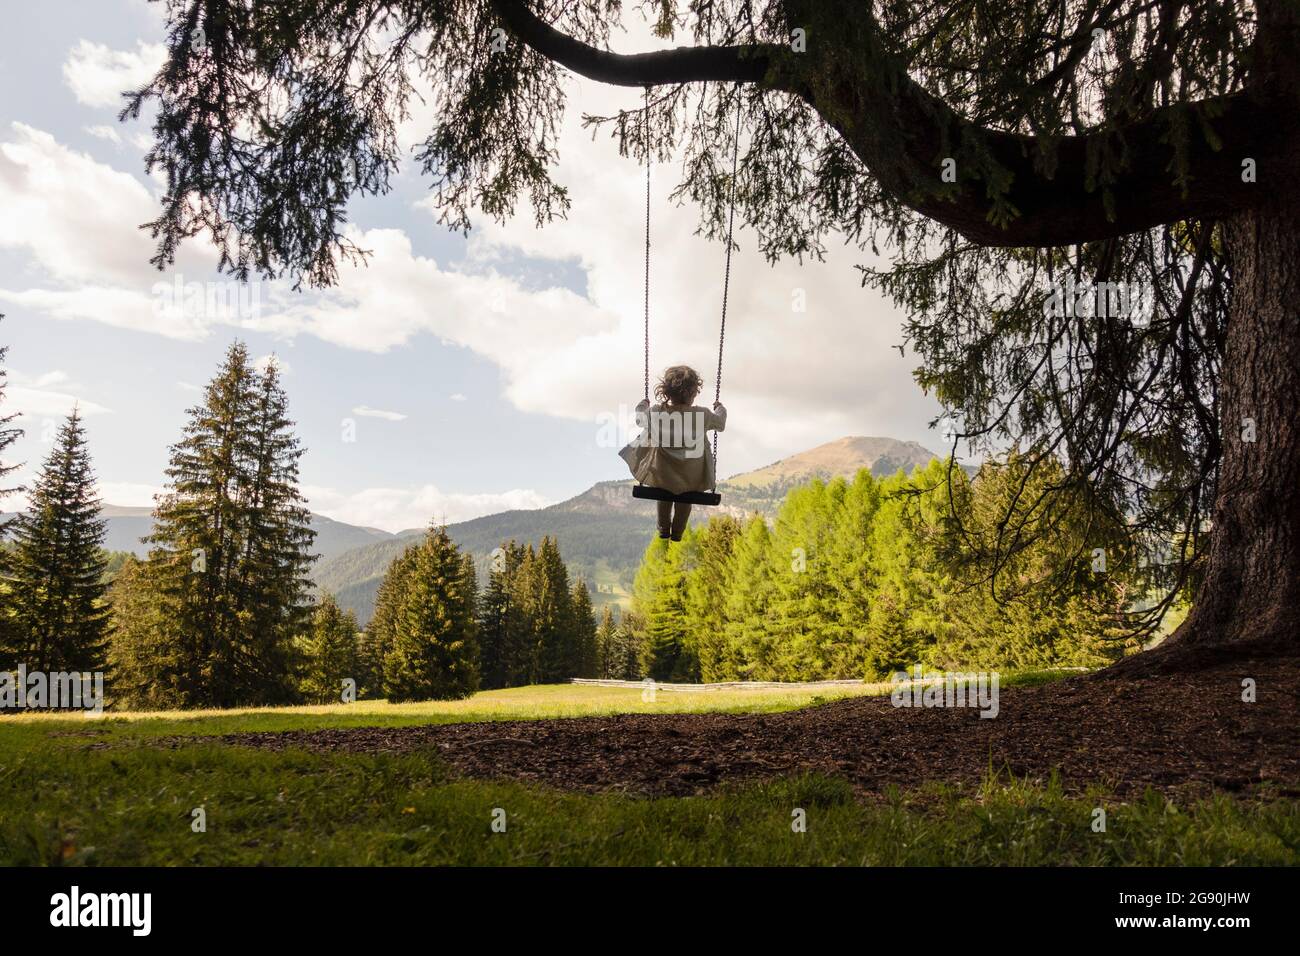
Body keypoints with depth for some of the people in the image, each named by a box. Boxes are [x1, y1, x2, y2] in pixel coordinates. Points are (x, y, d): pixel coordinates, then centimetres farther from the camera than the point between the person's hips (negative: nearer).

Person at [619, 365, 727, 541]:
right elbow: (720, 423, -1)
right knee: (684, 502, 31)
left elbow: (640, 419, 1)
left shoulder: (655, 412, -20)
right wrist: (720, 409, 20)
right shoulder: (703, 415, -22)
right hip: (691, 479, 0)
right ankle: (677, 532, 45)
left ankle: (664, 528, 46)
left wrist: (643, 405, 21)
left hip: (663, 475, 0)